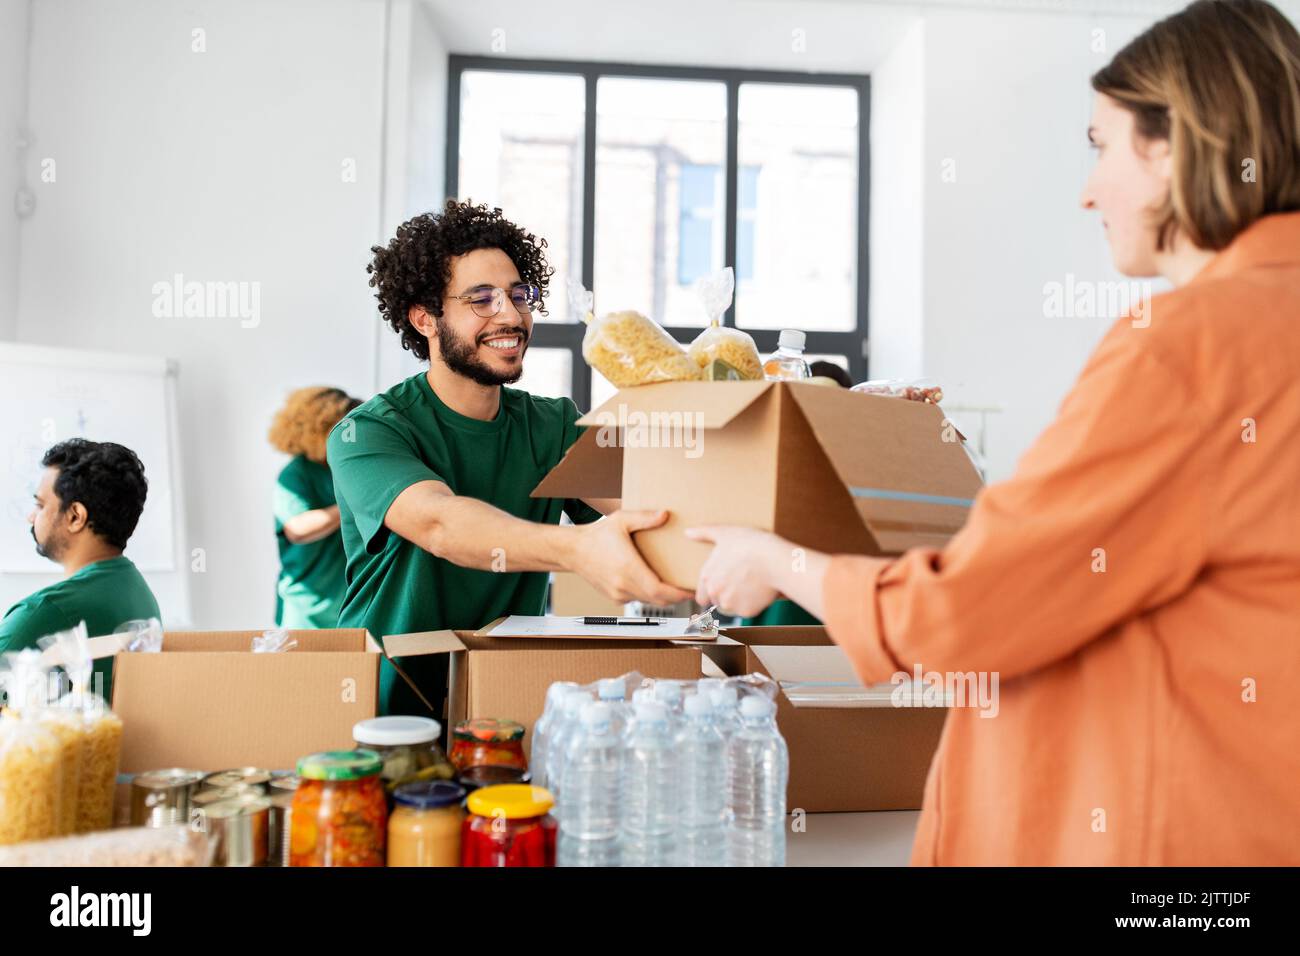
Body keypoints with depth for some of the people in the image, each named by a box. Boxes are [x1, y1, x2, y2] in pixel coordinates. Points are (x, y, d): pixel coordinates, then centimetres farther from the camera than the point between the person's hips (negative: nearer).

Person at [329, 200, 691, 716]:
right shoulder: (367, 433, -9)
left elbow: (629, 493, -12)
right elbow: (439, 522, -28)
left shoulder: (555, 426, 5)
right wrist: (577, 548, -46)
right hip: (389, 708, -3)